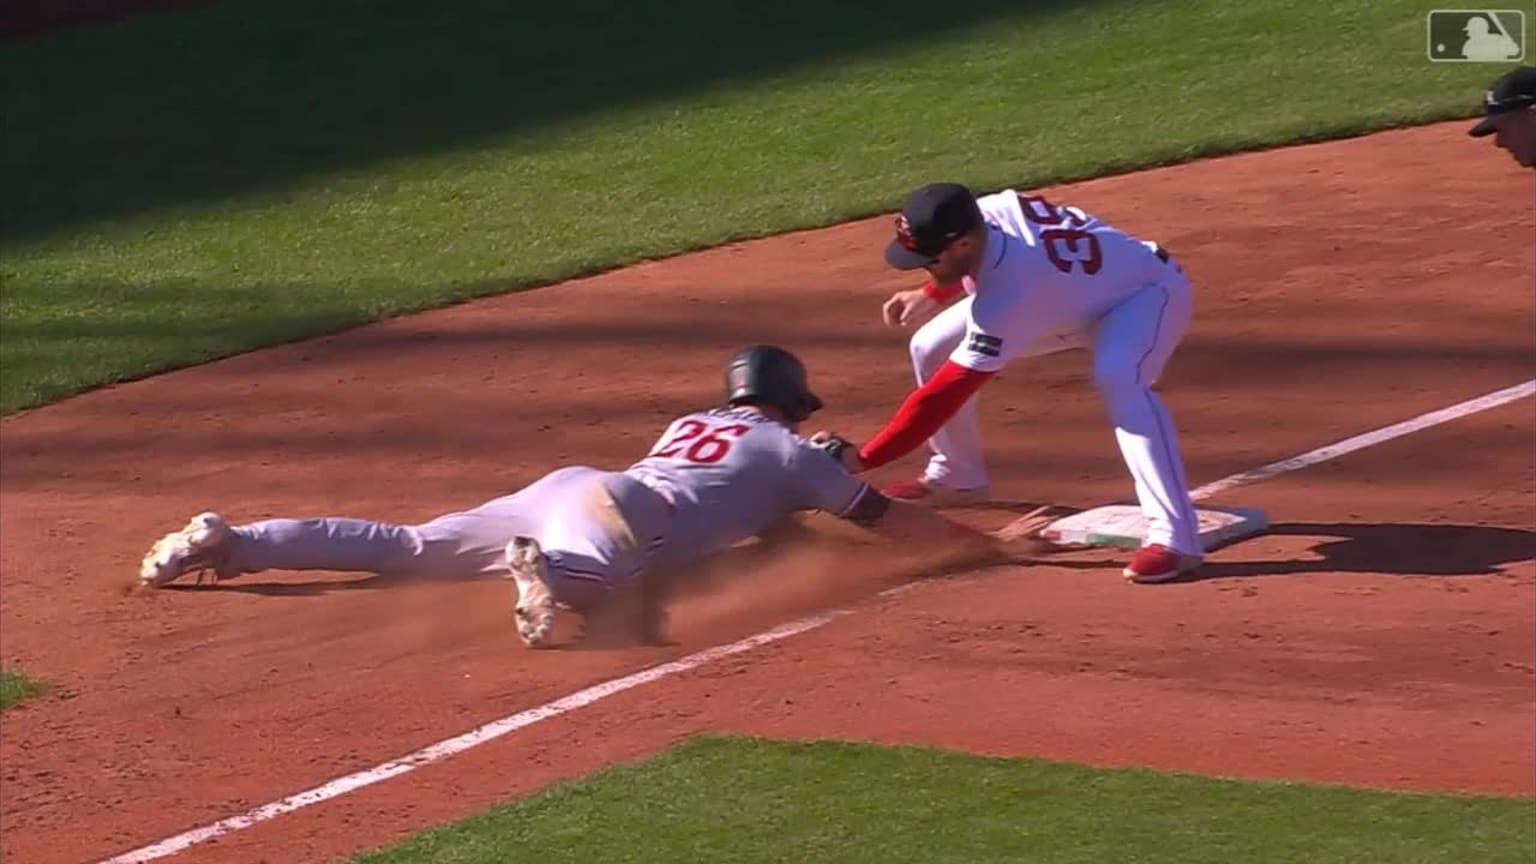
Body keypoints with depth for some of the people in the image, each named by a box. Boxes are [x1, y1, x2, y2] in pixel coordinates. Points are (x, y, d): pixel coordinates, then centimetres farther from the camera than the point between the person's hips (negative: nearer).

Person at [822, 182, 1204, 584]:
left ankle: (1174, 538, -40)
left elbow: (944, 395, -37)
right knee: (932, 349, 4)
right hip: (1069, 290, 9)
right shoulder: (980, 214, -23)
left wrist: (862, 459, -36)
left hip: (1147, 293, -9)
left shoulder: (1010, 297, -42)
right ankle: (956, 477, 26)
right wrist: (931, 293, 1)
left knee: (1117, 380, -41)